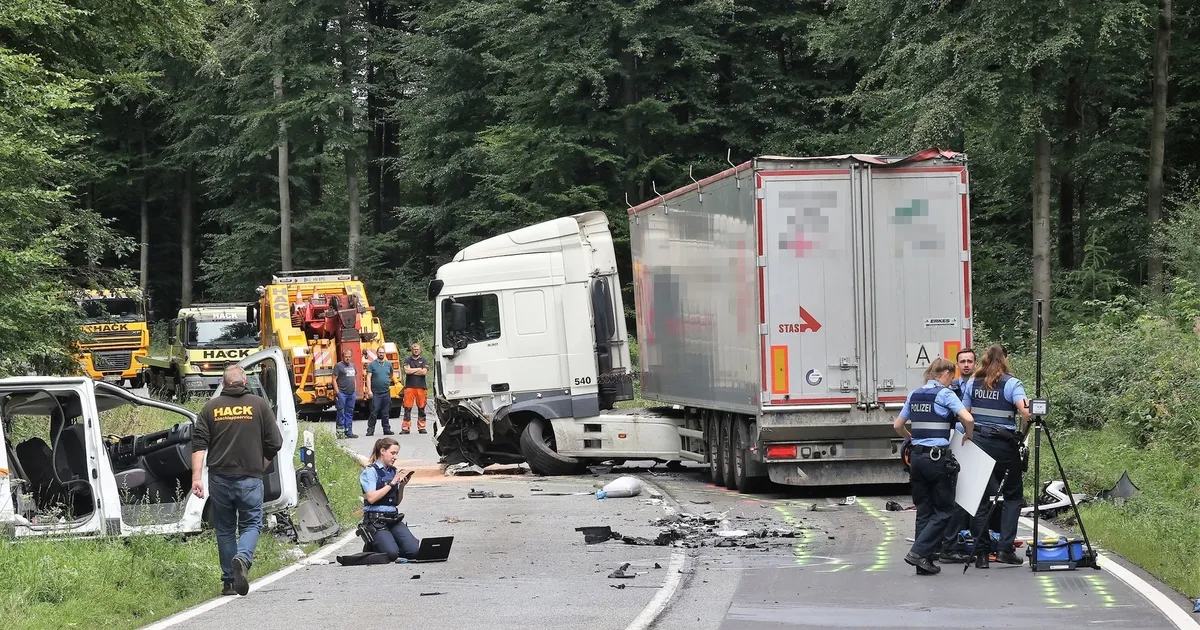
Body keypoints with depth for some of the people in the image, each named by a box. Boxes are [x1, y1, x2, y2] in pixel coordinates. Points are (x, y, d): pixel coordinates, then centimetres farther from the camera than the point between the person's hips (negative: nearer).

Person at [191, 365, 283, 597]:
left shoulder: (211, 407, 6)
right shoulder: (259, 405, 3)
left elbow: (199, 445, -1)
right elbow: (275, 443, 2)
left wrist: (196, 477, -5)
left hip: (219, 477, 2)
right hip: (249, 478, -2)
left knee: (224, 529, 12)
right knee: (251, 524, 6)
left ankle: (229, 581, 11)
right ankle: (243, 558, -24)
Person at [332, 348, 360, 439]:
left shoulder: (352, 366, 17)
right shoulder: (338, 366, -4)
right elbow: (334, 379, -7)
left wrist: (355, 391, 18)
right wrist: (337, 392, -13)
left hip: (351, 394, 7)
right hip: (342, 393, -7)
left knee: (349, 414, 9)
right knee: (341, 413, -6)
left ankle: (349, 432, 13)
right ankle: (340, 431, -5)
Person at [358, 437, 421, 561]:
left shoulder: (394, 471, 14)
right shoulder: (370, 471, -3)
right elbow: (371, 498, -15)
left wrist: (402, 486, 1)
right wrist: (392, 483, -12)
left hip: (394, 518, 6)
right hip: (375, 519, -6)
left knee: (414, 550, -14)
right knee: (391, 553, -24)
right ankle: (373, 546, 8)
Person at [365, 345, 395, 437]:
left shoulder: (388, 364, 11)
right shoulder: (372, 364, -1)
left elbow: (391, 376, 27)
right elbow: (368, 377, -6)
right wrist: (369, 390, -13)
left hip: (386, 392, 4)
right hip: (375, 393, -4)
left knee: (386, 413, 8)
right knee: (374, 413, -6)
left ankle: (387, 429, 12)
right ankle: (370, 430, -2)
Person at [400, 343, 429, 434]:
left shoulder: (424, 360, 10)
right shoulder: (407, 360, 11)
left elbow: (424, 372, -6)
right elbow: (407, 370, -6)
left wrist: (412, 371, -4)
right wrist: (419, 369, -2)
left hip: (420, 387, 0)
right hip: (409, 386, 0)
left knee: (421, 408, 2)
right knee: (407, 408, -4)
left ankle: (421, 427, 7)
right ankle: (405, 428, -3)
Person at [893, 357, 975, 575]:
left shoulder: (914, 395, 12)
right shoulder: (944, 394, -7)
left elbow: (898, 425, 18)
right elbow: (968, 419, -17)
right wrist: (968, 435, 2)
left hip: (918, 456, 7)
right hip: (938, 457, -6)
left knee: (923, 510, 11)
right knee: (944, 510, 2)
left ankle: (923, 562, 10)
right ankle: (919, 552, -11)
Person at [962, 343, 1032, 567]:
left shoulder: (972, 383, 6)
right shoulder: (1011, 383, -6)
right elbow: (1025, 411, -19)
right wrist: (1022, 434, -5)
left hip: (977, 441, 4)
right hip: (1004, 444, -3)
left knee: (981, 498, 6)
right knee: (1013, 495, 9)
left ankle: (981, 552, 4)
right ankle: (1005, 548, 0)